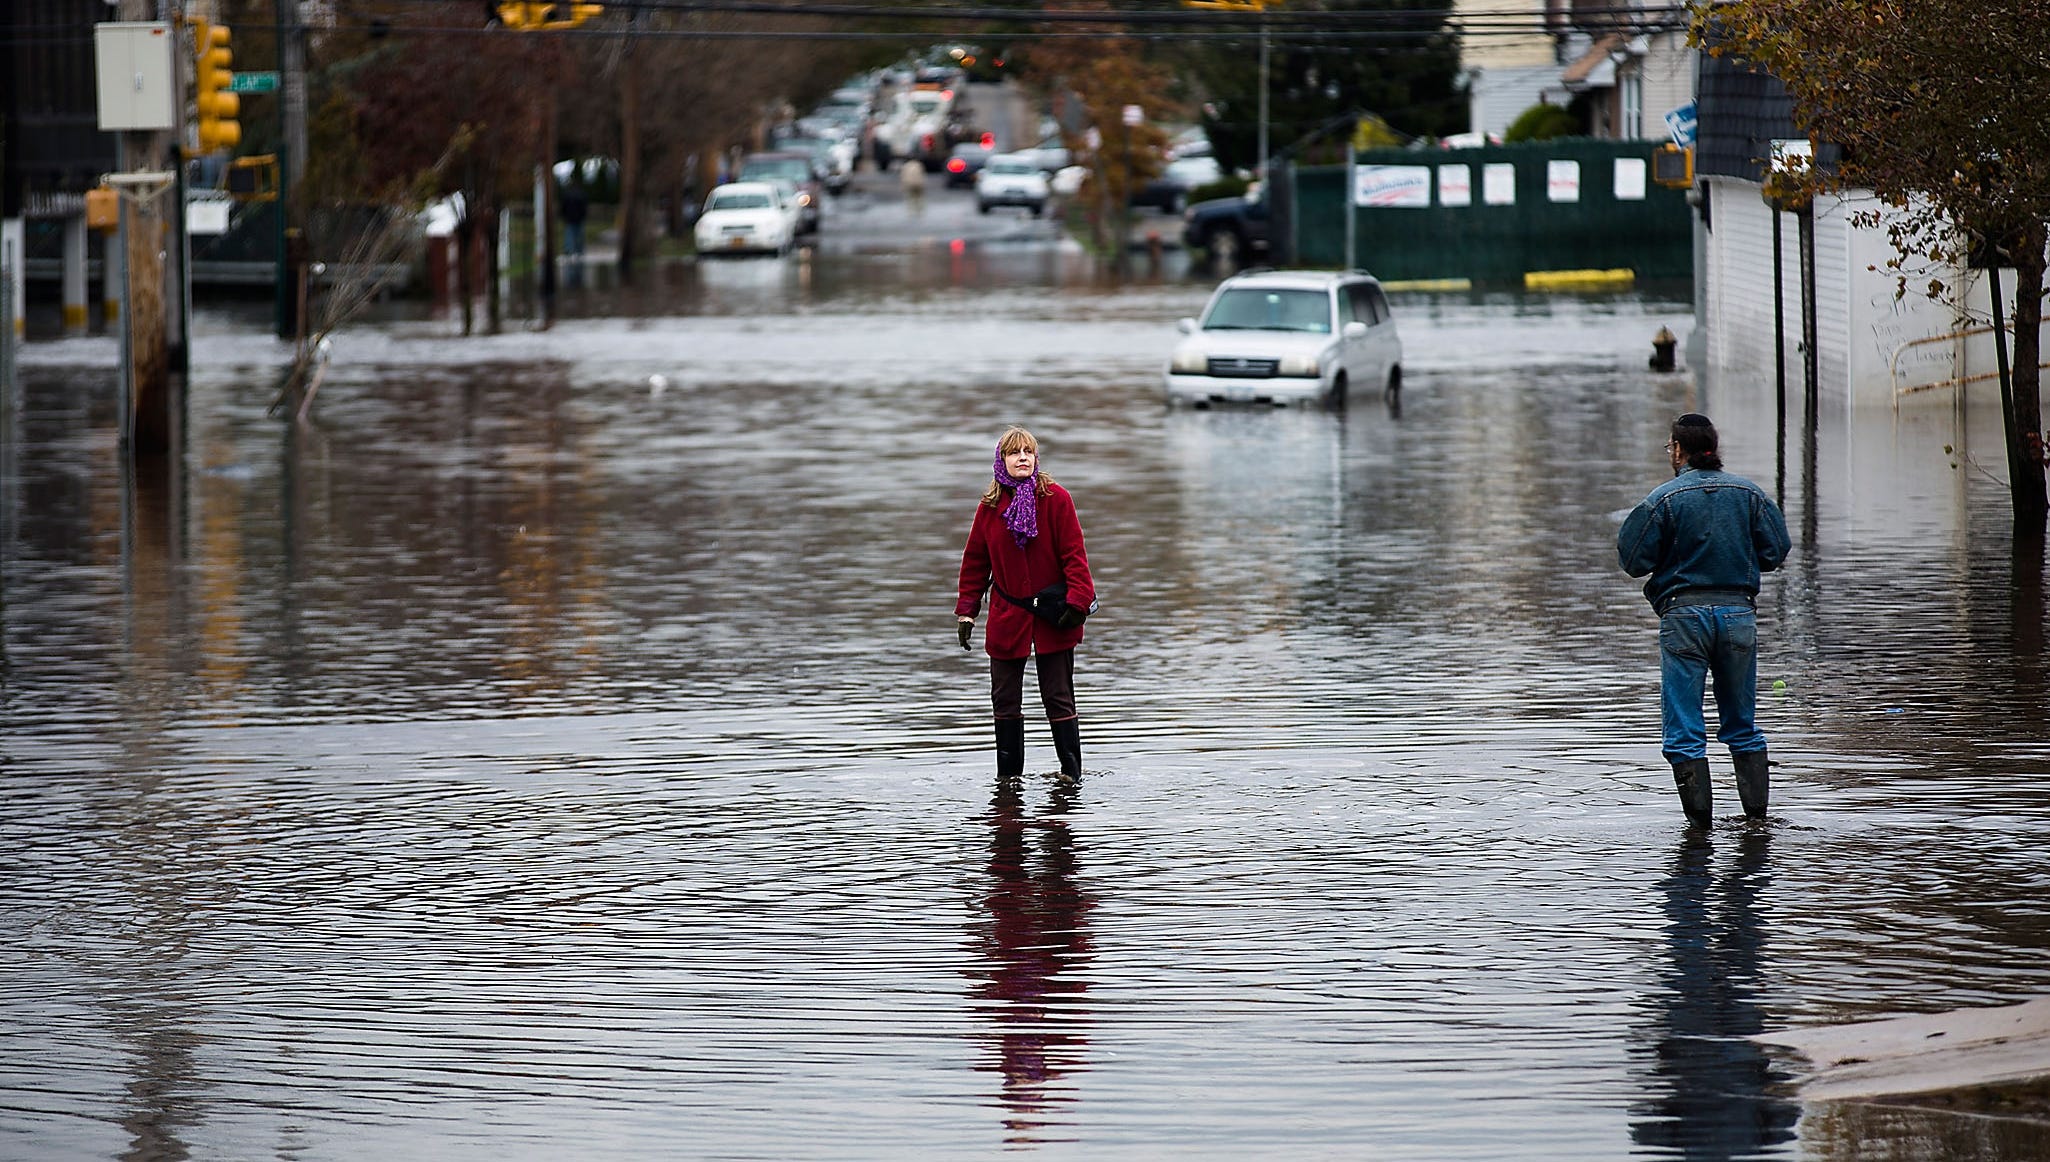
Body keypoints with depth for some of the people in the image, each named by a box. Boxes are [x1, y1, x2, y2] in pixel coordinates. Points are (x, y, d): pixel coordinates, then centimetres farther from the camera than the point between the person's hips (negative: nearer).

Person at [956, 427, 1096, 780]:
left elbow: (1074, 553, -7)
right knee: (1005, 700, 6)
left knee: (1058, 698, 1)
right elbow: (975, 562, 8)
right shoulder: (990, 506, 2)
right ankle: (1008, 777, 14)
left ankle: (1071, 774, 8)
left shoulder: (1055, 499, -6)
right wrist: (966, 611, 3)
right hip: (1007, 615, 3)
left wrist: (1078, 601, -16)